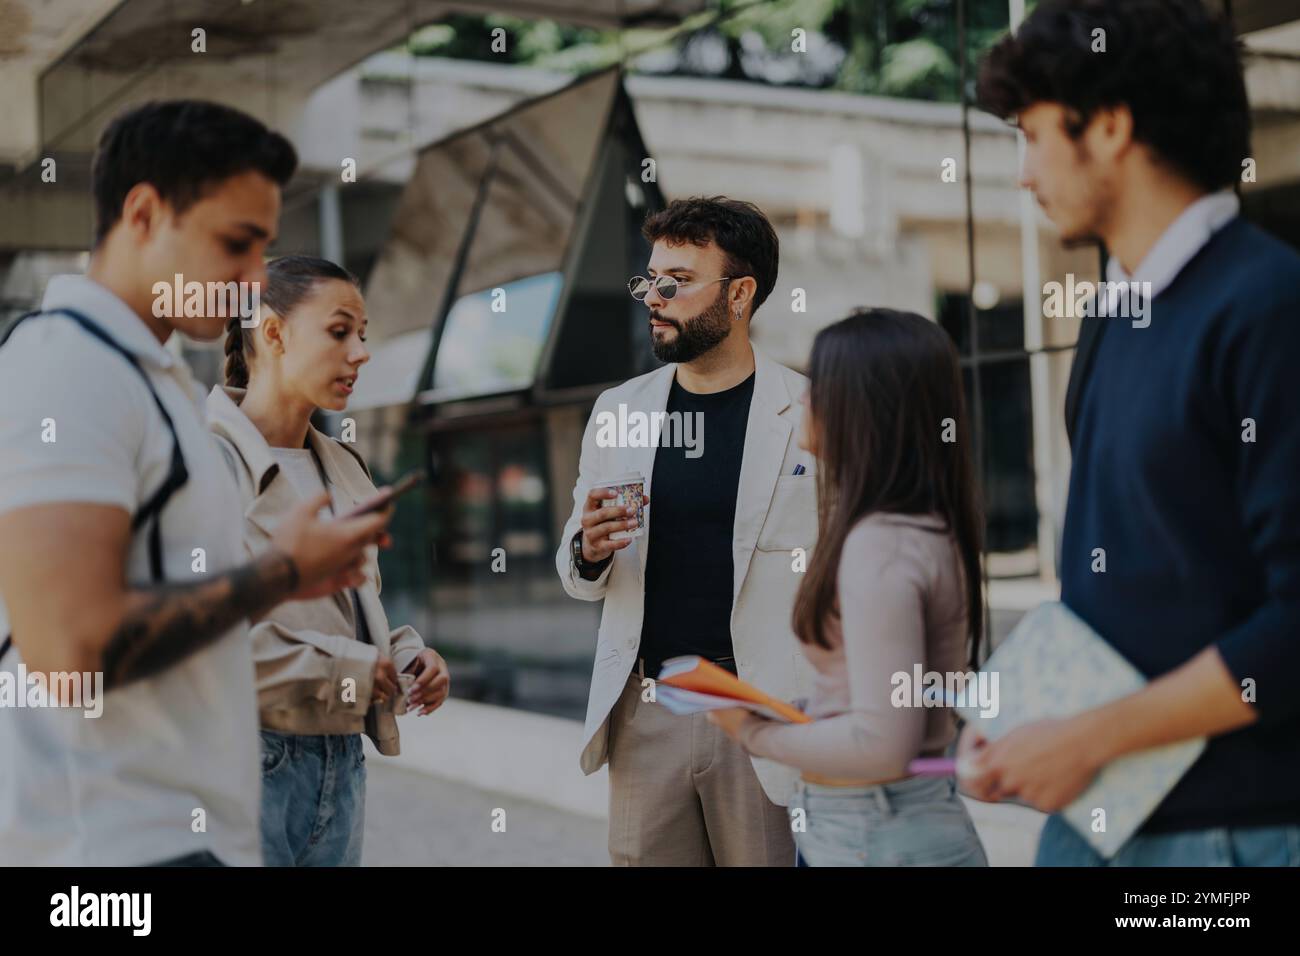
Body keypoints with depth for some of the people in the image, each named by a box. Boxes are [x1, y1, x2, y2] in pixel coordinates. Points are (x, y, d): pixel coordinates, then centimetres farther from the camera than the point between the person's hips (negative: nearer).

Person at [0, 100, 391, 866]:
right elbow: (76, 651, -24)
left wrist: (276, 576, 9)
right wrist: (279, 573, -12)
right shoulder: (66, 370, -14)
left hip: (185, 828, 9)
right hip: (115, 842, -9)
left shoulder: (155, 381, 16)